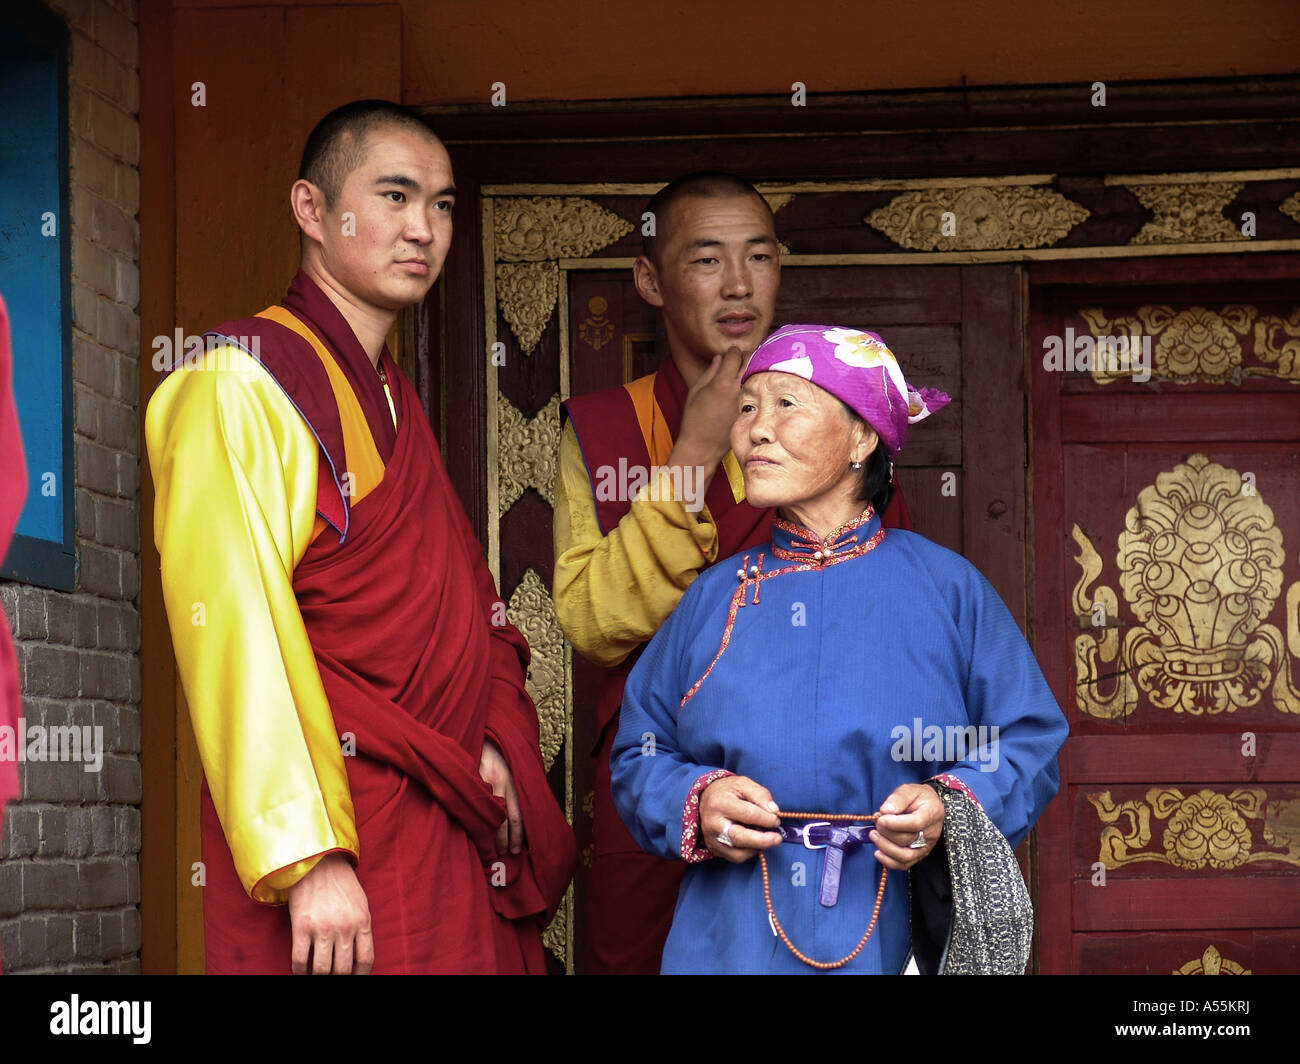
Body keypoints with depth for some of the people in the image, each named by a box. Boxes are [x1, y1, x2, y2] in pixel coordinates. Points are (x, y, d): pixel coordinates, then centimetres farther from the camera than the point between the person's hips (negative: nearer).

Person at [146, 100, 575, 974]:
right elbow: (235, 631, -18)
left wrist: (498, 747, 2)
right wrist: (306, 860, -24)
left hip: (459, 829, 8)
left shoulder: (396, 404, 19)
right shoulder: (243, 383, -9)